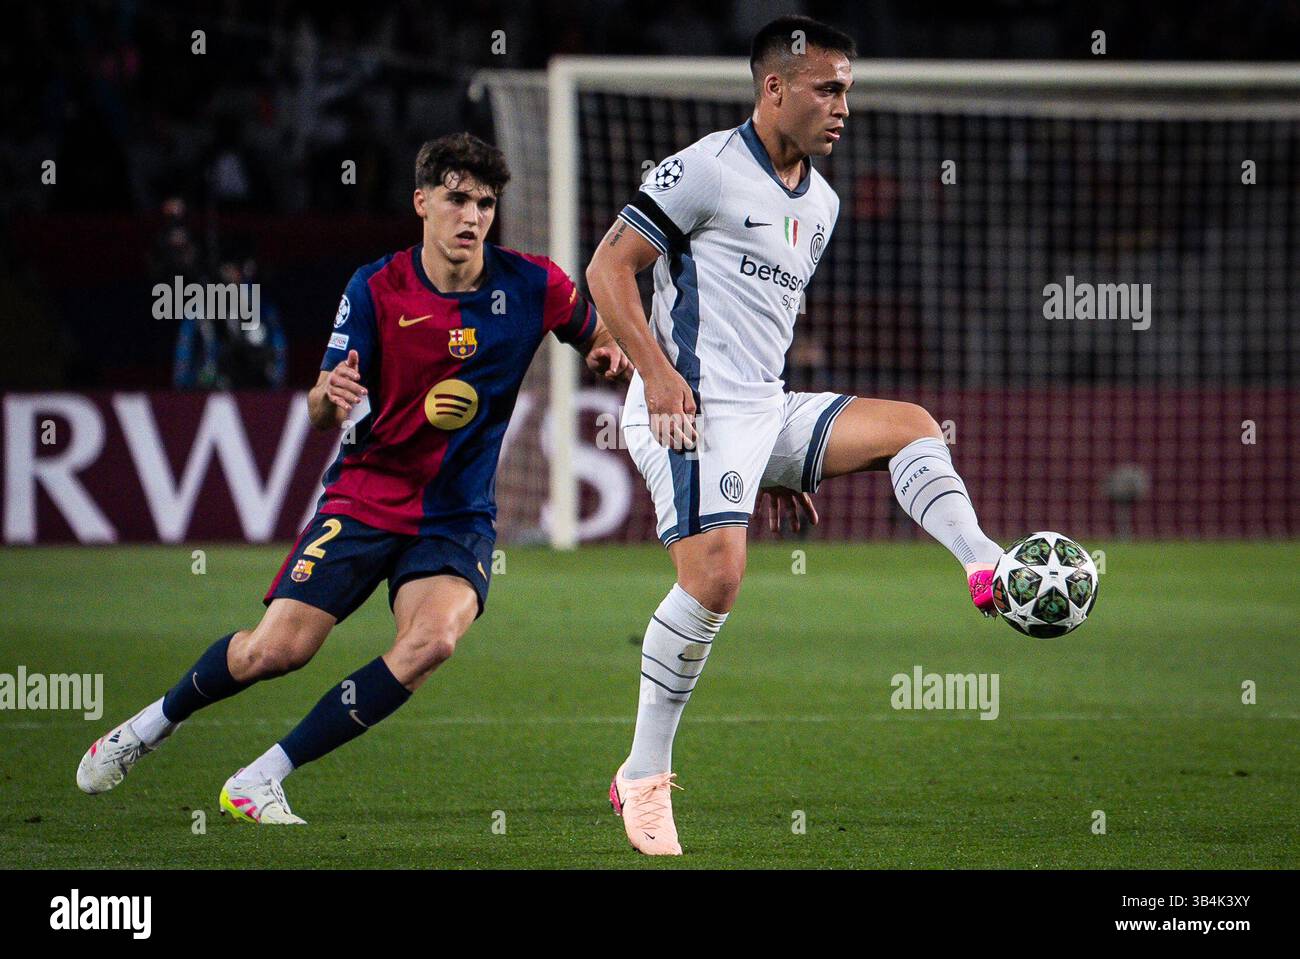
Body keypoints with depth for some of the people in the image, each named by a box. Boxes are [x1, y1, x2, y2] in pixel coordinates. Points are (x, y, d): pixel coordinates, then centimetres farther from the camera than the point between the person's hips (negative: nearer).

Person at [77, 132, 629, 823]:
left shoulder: (531, 285, -5)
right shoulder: (375, 289, -6)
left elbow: (594, 336, 14)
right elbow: (323, 414, -4)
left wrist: (610, 352, -11)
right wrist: (329, 396, -29)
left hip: (458, 519, 1)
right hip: (364, 500, -1)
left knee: (434, 639, -28)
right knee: (276, 649, -12)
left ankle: (260, 781, -19)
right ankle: (154, 723, 21)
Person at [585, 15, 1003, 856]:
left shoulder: (821, 202, 19)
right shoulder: (709, 169, -7)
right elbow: (608, 268, -9)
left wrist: (785, 463, 25)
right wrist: (656, 371, -22)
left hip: (768, 409, 8)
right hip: (692, 409, -8)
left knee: (910, 426, -3)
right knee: (715, 575, -19)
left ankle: (987, 571, -21)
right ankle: (644, 777, -10)